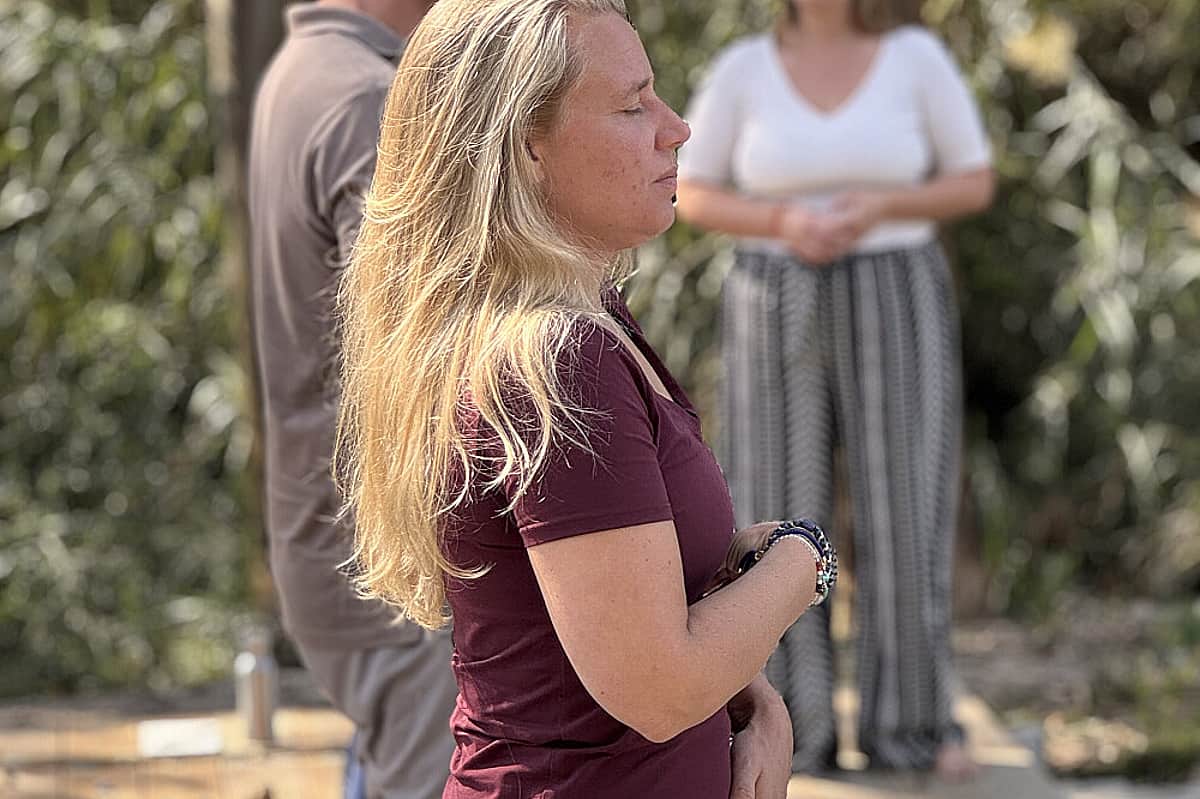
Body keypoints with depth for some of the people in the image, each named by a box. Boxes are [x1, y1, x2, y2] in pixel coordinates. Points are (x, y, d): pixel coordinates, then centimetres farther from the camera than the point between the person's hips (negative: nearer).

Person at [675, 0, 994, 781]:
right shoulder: (743, 69, -2)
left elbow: (976, 184, -1)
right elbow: (694, 197, 2)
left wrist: (875, 208, -19)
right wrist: (785, 223, -18)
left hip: (894, 313, 0)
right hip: (783, 316, 1)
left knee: (905, 514, -3)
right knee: (784, 518, 0)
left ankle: (910, 722, 11)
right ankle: (798, 734, 11)